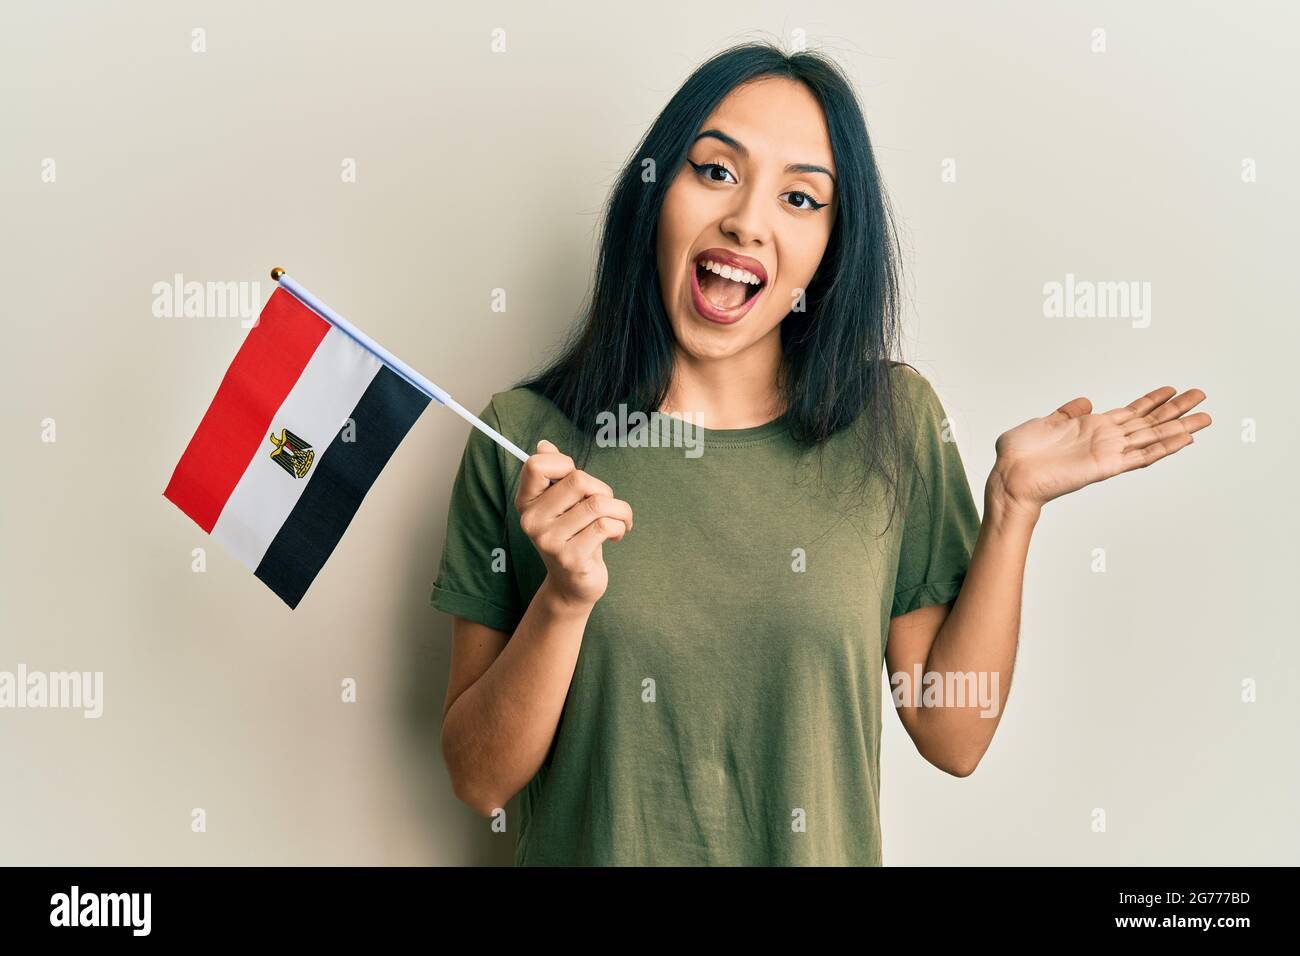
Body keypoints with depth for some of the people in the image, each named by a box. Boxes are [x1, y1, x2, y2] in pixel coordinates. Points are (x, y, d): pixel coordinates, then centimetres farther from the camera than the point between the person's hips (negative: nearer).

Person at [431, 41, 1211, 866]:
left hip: (824, 851, 1)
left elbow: (951, 737, -8)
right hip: (586, 848, -1)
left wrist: (1012, 506, -16)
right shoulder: (524, 435, -13)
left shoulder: (894, 423, -8)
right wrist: (565, 600, -27)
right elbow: (481, 780, -12)